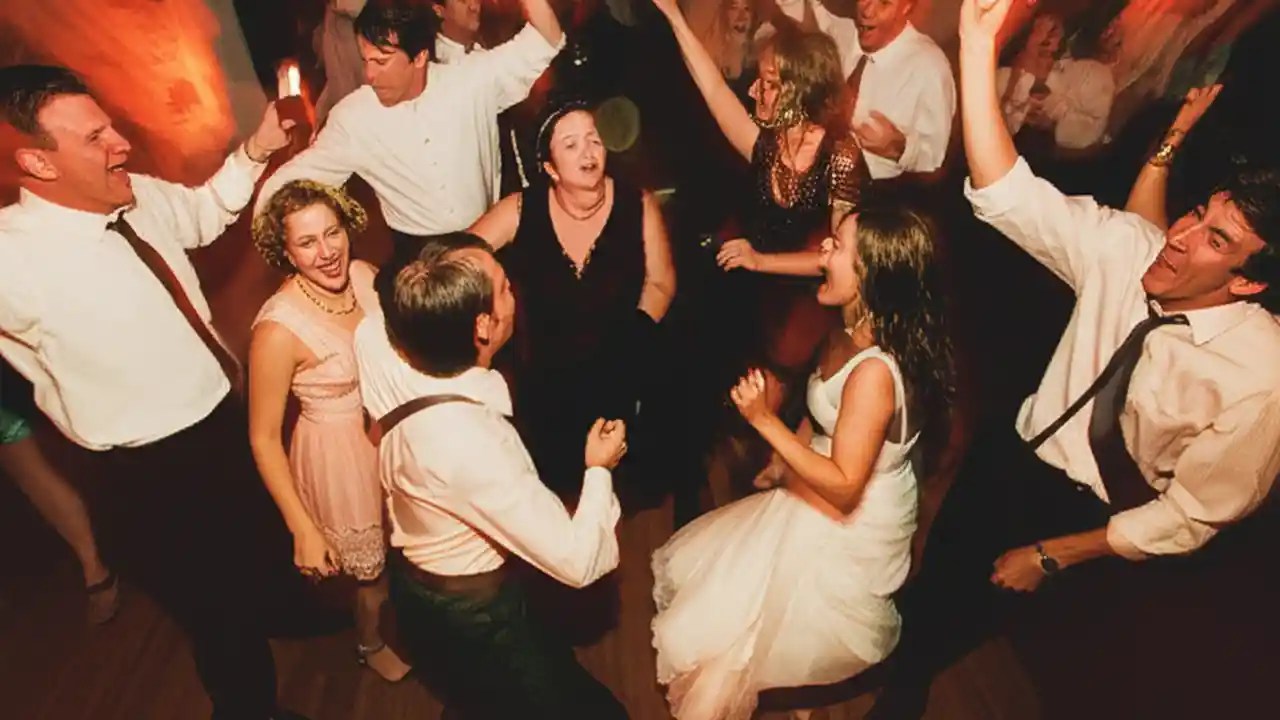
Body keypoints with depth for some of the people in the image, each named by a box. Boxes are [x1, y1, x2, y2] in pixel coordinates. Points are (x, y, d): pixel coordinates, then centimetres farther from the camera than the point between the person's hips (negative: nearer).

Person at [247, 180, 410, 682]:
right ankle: (370, 643, 54)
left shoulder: (364, 275, -12)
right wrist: (303, 529, -17)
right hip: (339, 455, -5)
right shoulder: (279, 327, -27)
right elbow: (264, 440, -18)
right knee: (375, 568, 20)